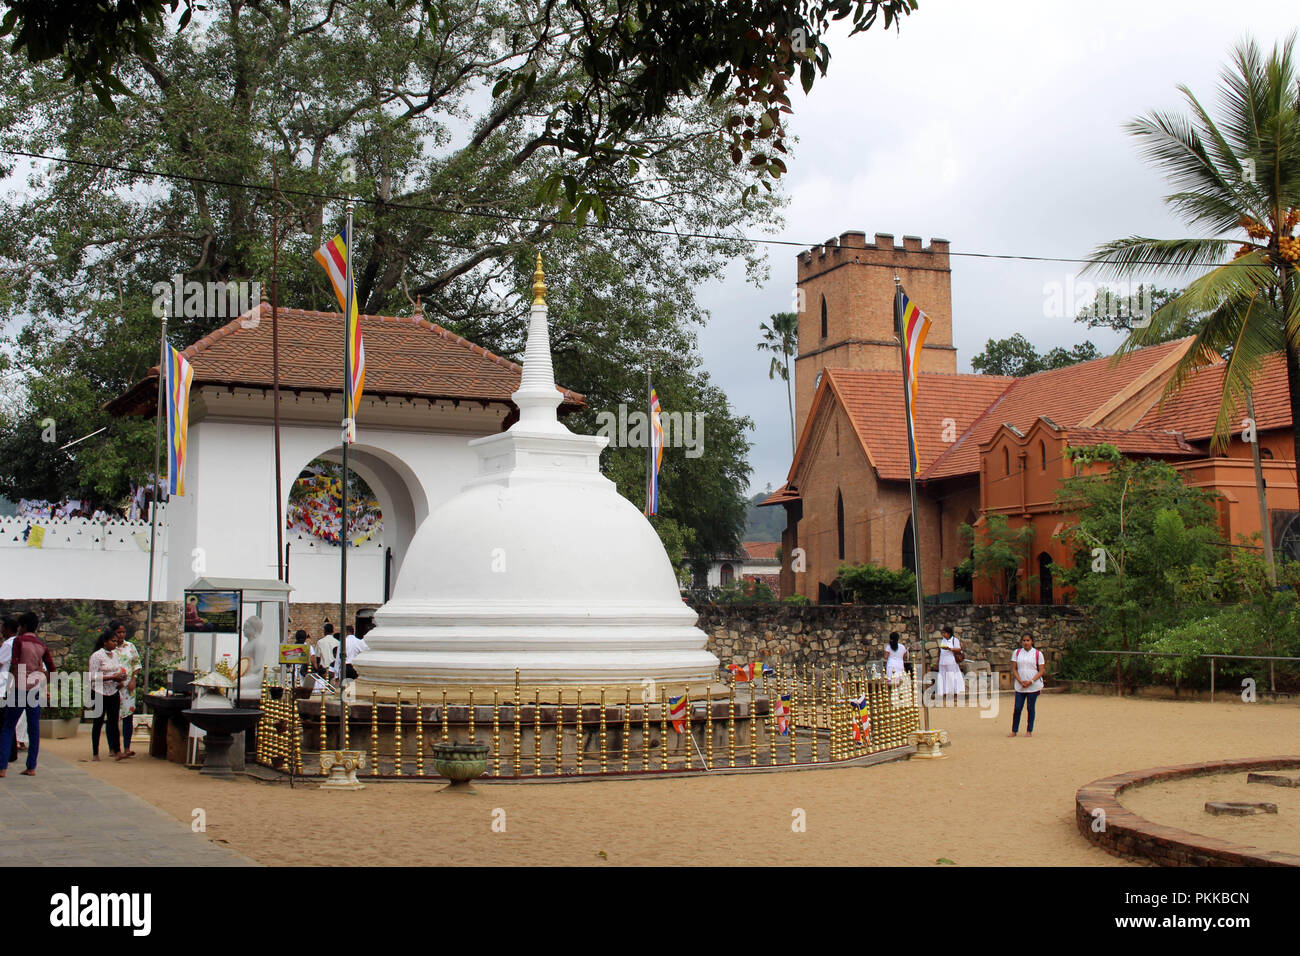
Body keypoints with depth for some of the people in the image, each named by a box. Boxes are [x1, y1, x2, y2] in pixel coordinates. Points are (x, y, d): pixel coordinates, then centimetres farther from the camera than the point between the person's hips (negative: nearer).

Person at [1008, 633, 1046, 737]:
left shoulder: (1038, 653, 1)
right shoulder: (1016, 652, 7)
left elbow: (1041, 671, 0)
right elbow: (1014, 669, 5)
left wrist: (1031, 682, -12)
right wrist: (1021, 681, -8)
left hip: (1034, 685, -1)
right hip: (1020, 685, 1)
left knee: (1031, 708, 2)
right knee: (1017, 708, -1)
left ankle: (1029, 731, 11)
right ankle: (1014, 731, 7)